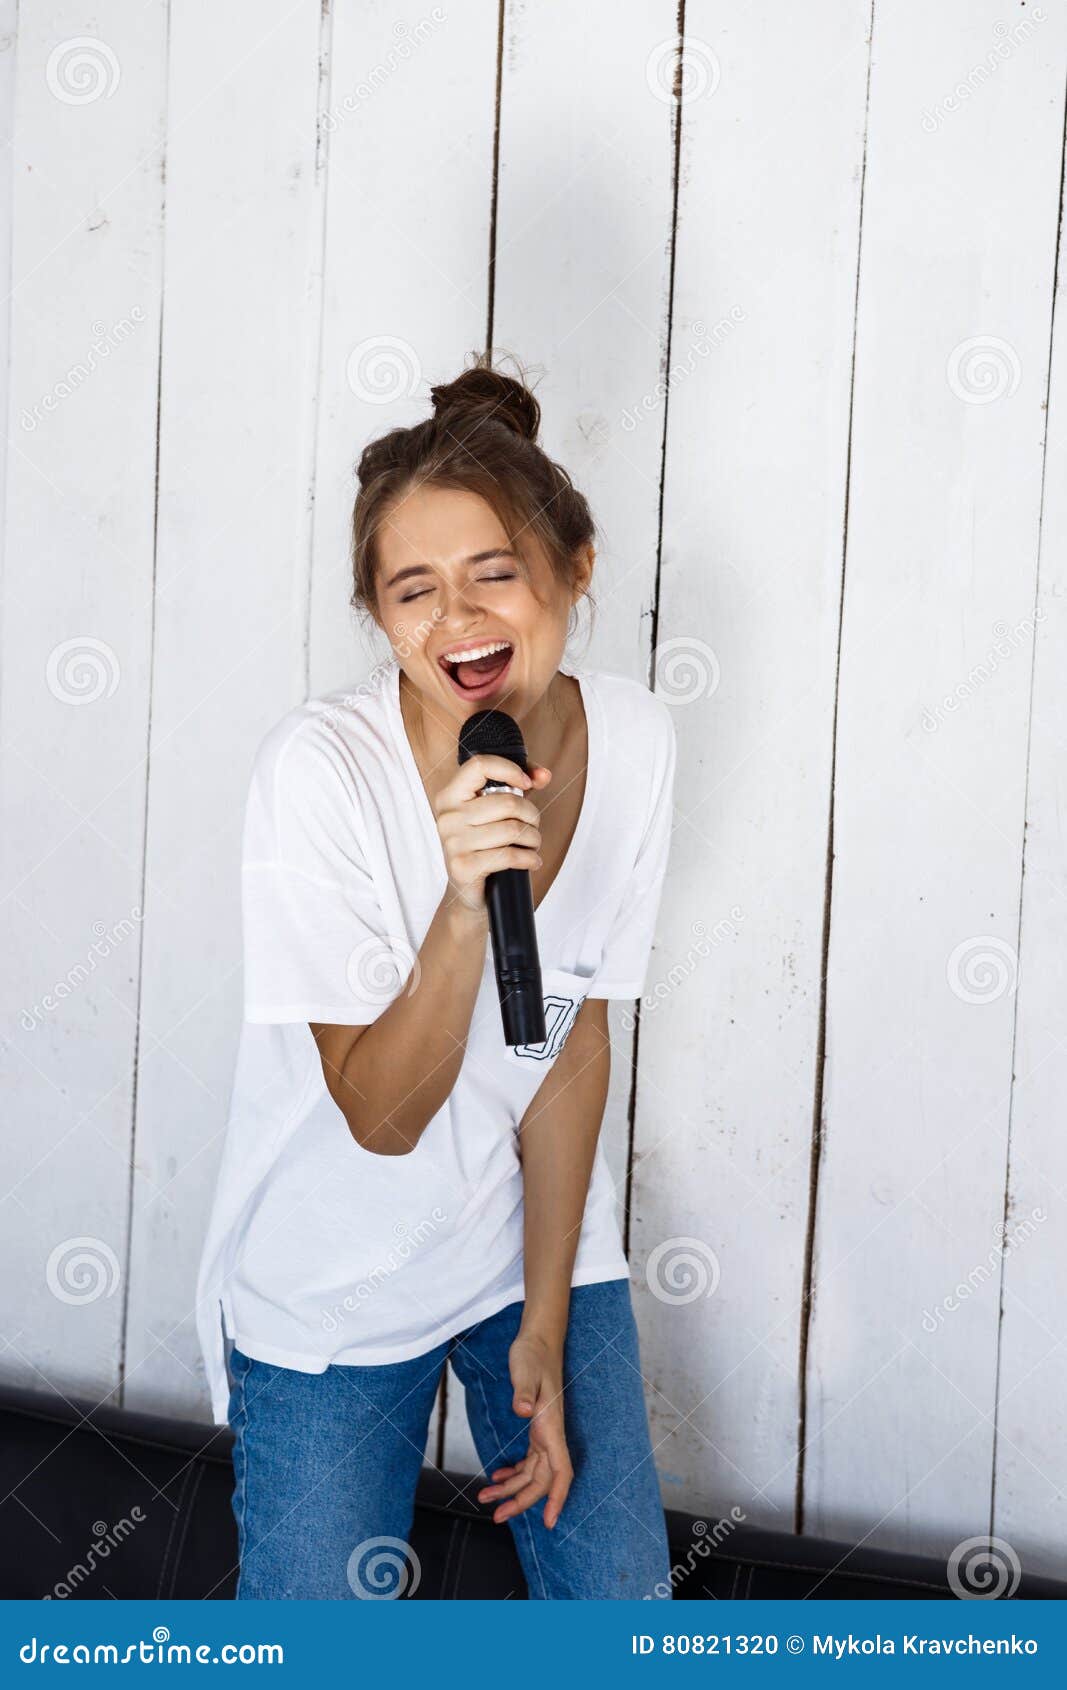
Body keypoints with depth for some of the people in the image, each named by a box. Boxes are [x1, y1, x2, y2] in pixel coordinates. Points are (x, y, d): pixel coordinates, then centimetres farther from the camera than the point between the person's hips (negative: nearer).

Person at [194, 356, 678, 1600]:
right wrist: (465, 902, -39)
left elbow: (577, 1038, -4)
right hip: (336, 1289, -3)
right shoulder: (320, 770, -26)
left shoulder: (632, 739, -13)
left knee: (622, 1604, 11)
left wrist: (544, 1332, -2)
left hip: (541, 1235, 4)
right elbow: (382, 1114, -22)